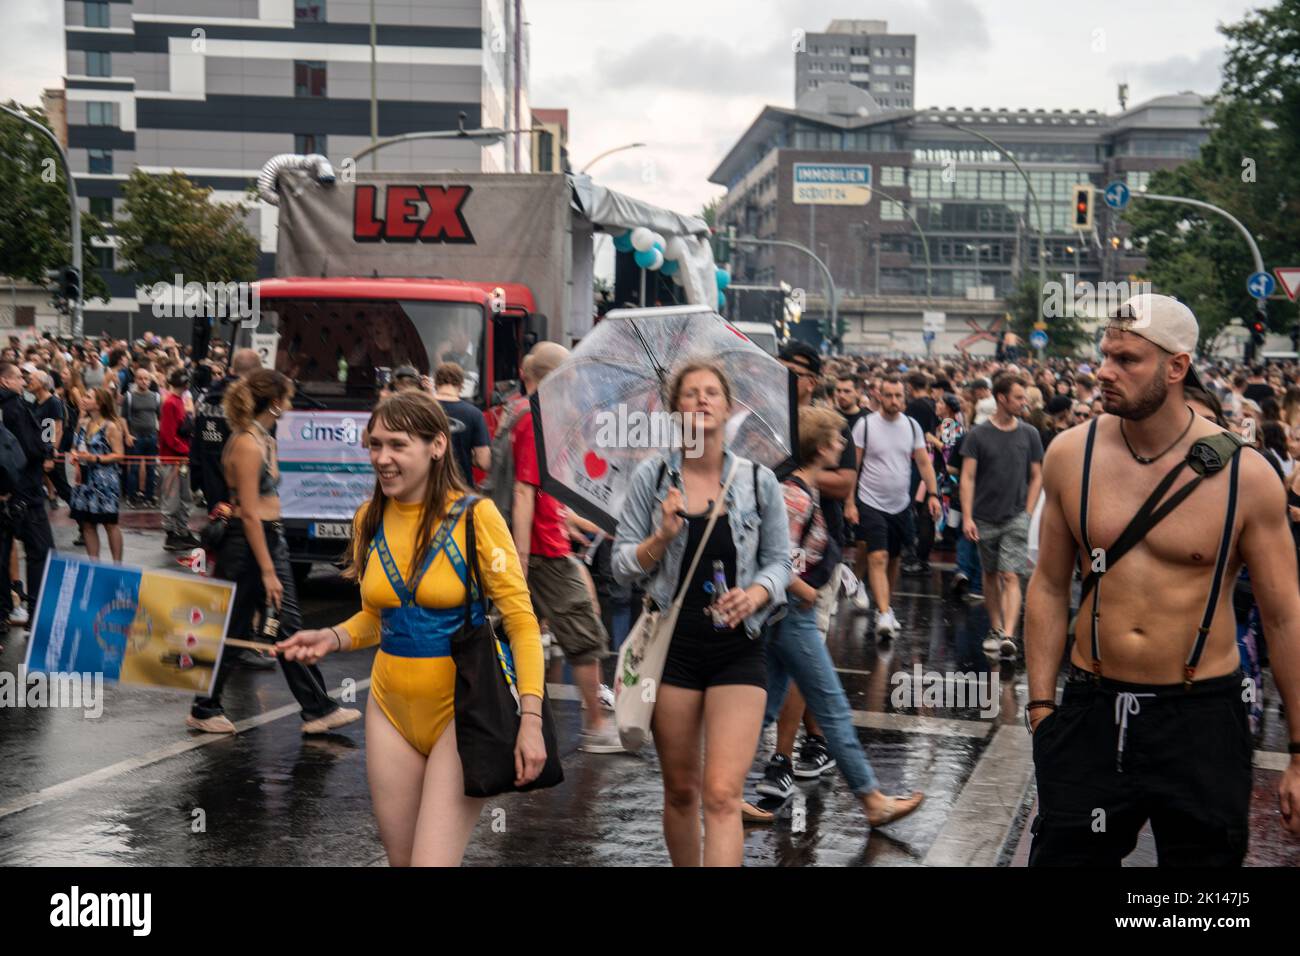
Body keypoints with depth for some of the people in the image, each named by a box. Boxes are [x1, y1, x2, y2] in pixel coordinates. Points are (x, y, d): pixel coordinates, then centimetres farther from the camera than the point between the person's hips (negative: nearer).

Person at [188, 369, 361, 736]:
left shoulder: (265, 441, 10)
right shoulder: (247, 445, -19)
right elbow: (249, 514, -21)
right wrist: (267, 571, -21)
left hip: (271, 539, 10)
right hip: (246, 544, -10)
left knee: (289, 625, 8)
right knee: (233, 631, 3)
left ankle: (317, 709, 11)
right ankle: (204, 710, 18)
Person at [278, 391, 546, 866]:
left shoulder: (475, 515, -12)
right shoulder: (370, 520, 4)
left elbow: (521, 621, -11)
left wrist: (530, 719, -20)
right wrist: (333, 638, -3)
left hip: (460, 711, -5)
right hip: (392, 708, 5)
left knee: (432, 862, -12)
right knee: (401, 859, 12)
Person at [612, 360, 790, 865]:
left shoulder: (759, 481, 0)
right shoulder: (652, 476, -1)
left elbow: (779, 561, 7)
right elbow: (622, 565, 2)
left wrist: (756, 594, -14)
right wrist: (664, 537, -16)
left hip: (738, 649, -1)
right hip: (673, 644, 1)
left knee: (722, 795, -11)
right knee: (680, 791, 12)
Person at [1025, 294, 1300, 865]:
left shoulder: (1244, 474, -9)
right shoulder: (1071, 454, -2)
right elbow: (1049, 587, 7)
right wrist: (1041, 707, 3)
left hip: (1202, 718, -2)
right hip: (1092, 711, 2)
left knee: (1204, 854, 9)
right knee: (1064, 855, 8)